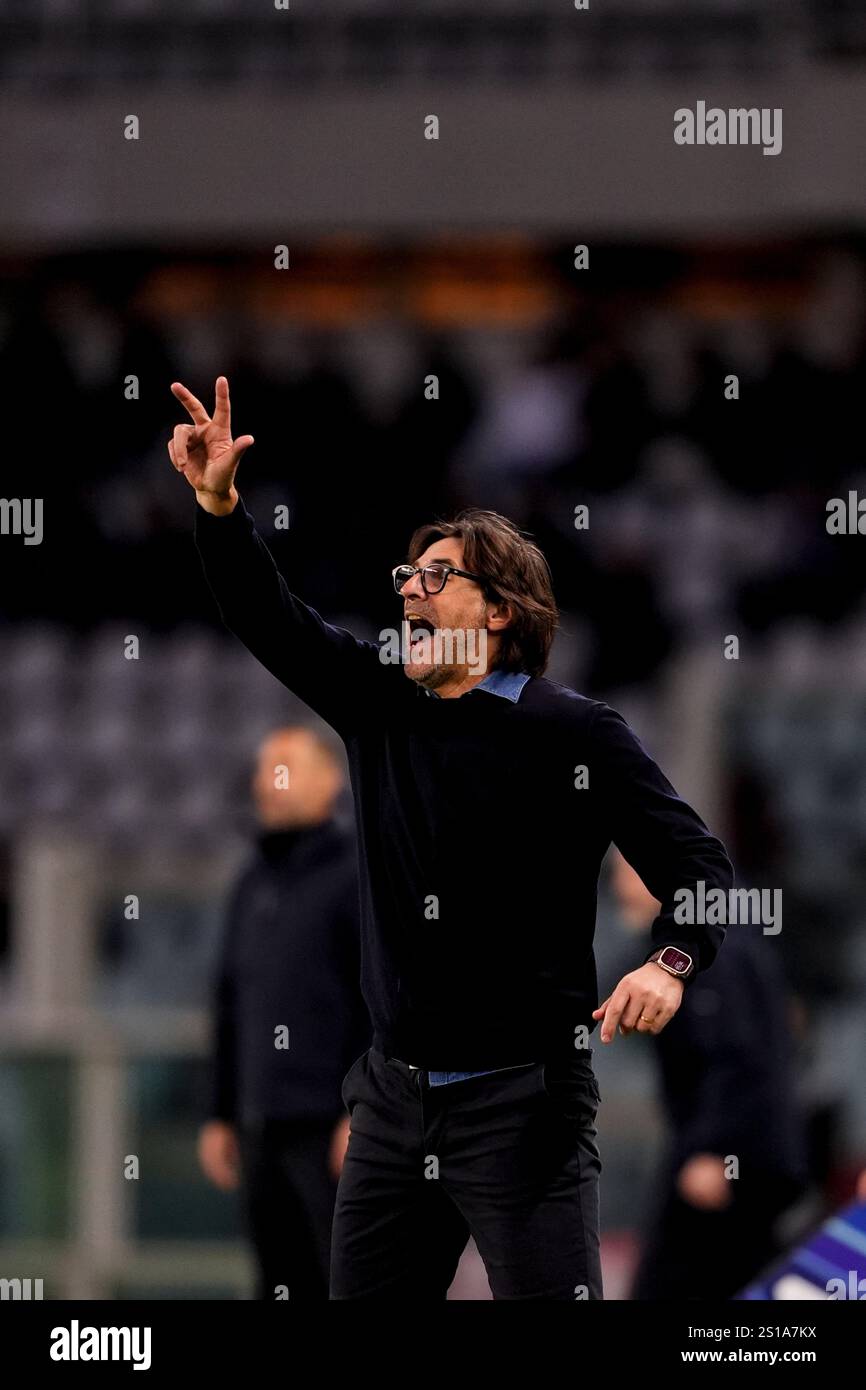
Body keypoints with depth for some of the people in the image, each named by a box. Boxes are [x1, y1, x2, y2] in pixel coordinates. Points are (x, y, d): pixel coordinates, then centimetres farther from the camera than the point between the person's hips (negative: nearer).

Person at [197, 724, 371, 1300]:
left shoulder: (358, 875, -6)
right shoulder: (255, 883, 16)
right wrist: (221, 1116, 16)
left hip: (334, 1125, -7)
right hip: (264, 1126, 7)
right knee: (286, 1289, 6)